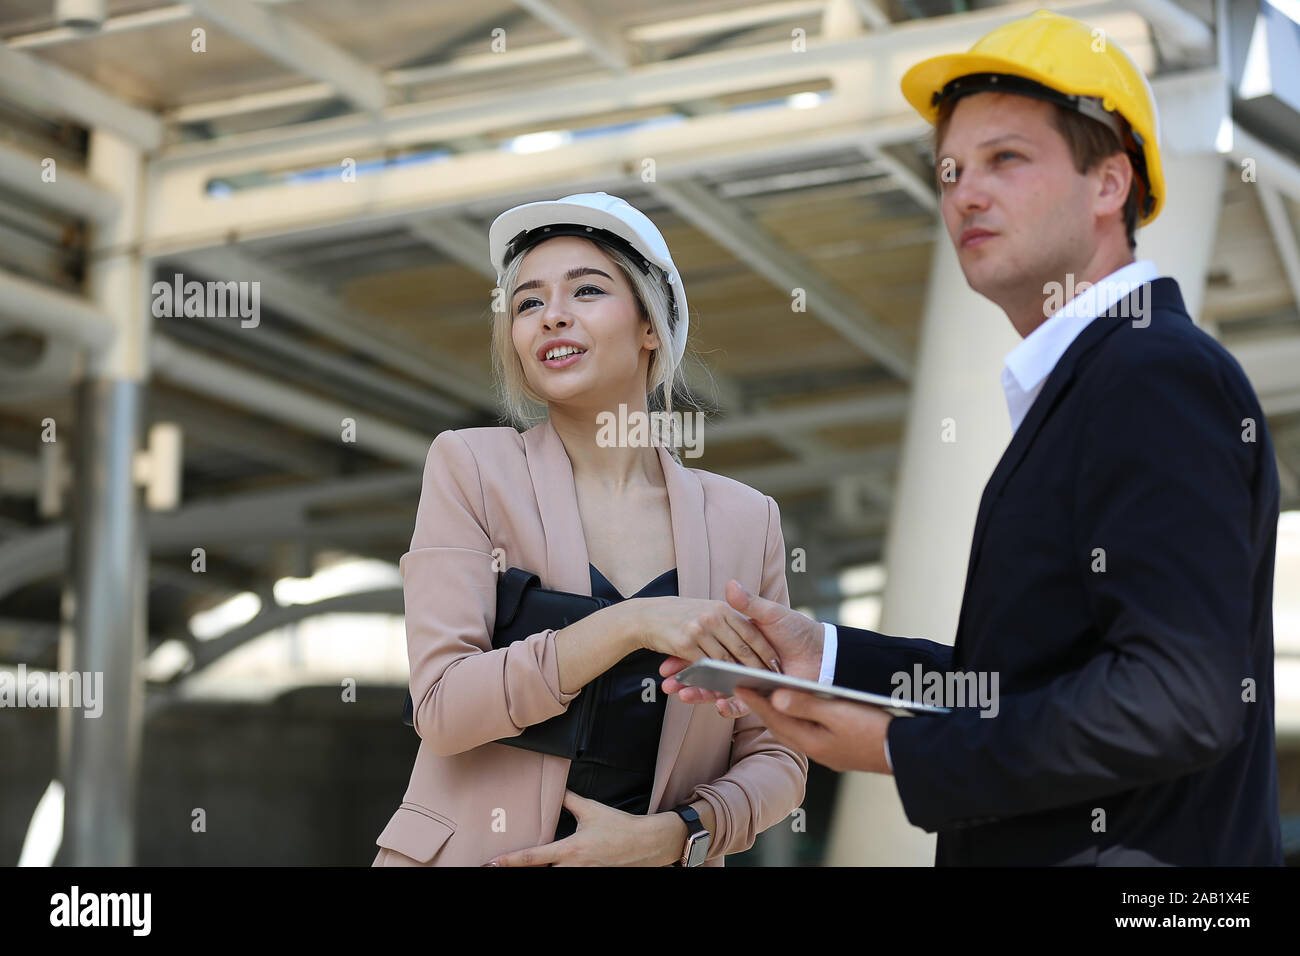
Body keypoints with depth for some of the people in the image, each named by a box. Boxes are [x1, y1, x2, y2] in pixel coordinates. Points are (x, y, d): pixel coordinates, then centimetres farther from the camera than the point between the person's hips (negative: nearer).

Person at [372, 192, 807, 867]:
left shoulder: (745, 520, -1)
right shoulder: (468, 468, -5)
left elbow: (775, 755, 2)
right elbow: (441, 708, -14)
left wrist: (671, 835, -15)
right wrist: (630, 625, -24)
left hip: (651, 858, 1)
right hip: (477, 851, -1)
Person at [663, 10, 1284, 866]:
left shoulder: (1161, 377, -16)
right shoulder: (1085, 385, 13)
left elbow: (1176, 698, -26)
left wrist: (902, 752, -18)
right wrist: (824, 659, 4)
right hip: (1029, 853, 9)